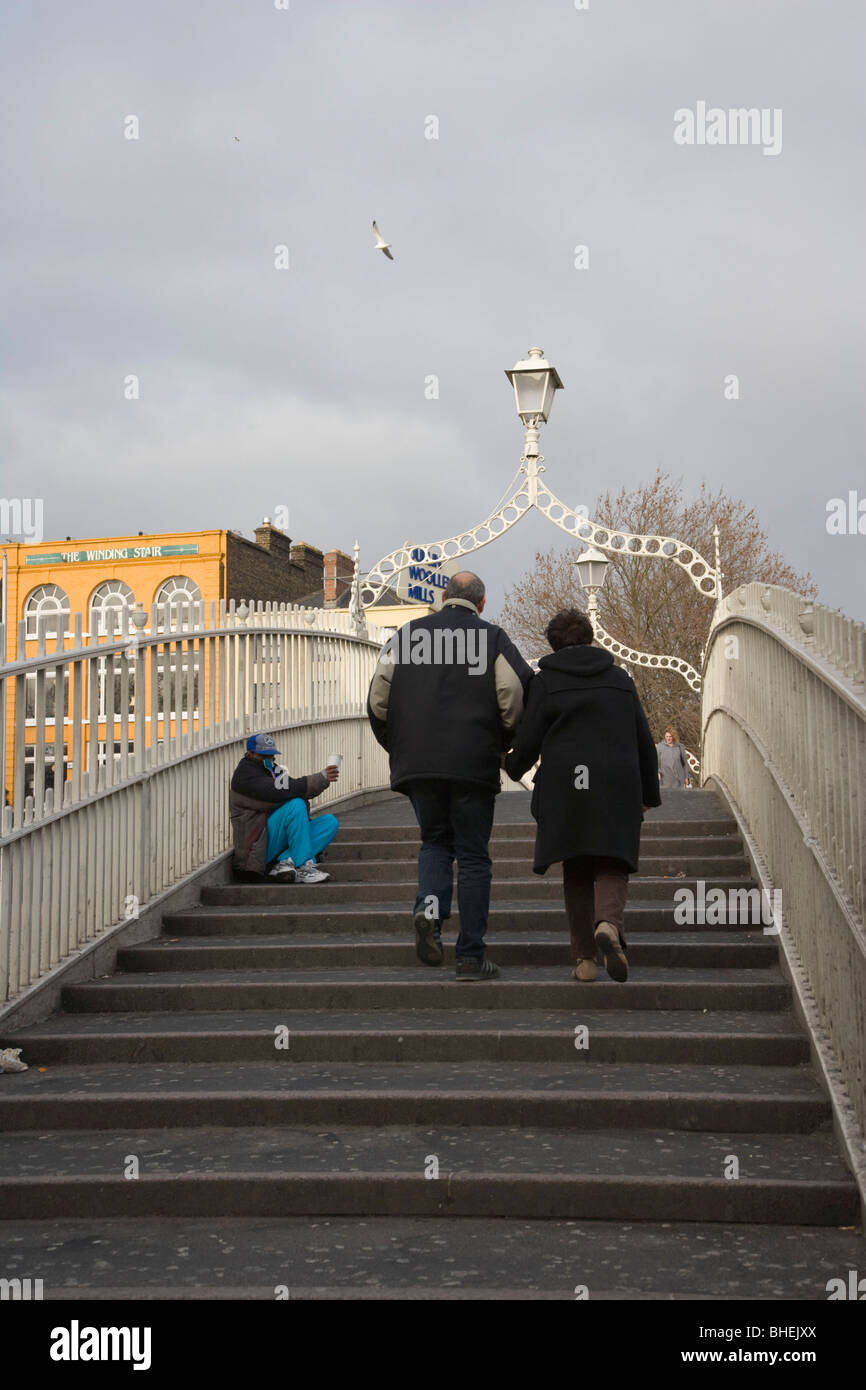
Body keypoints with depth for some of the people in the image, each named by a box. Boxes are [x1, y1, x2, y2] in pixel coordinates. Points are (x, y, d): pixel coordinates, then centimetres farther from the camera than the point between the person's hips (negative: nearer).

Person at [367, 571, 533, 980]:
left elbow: (378, 697, 6)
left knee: (434, 841, 20)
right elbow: (516, 697, -7)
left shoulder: (408, 633, 10)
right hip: (474, 765, -2)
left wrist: (397, 746, 17)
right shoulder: (492, 638, 3)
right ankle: (471, 956, 4)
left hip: (417, 764, 2)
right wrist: (503, 746, 8)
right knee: (473, 855, 5)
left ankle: (429, 907, -9)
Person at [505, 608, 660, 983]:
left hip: (566, 788, -1)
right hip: (617, 789, 1)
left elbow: (528, 741, -3)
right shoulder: (620, 678, 12)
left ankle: (584, 958, 6)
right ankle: (608, 922, -29)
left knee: (576, 872, 9)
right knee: (612, 866, 3)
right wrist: (649, 793, 21)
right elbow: (644, 741, 13)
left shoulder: (545, 681, 2)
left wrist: (513, 767, 19)